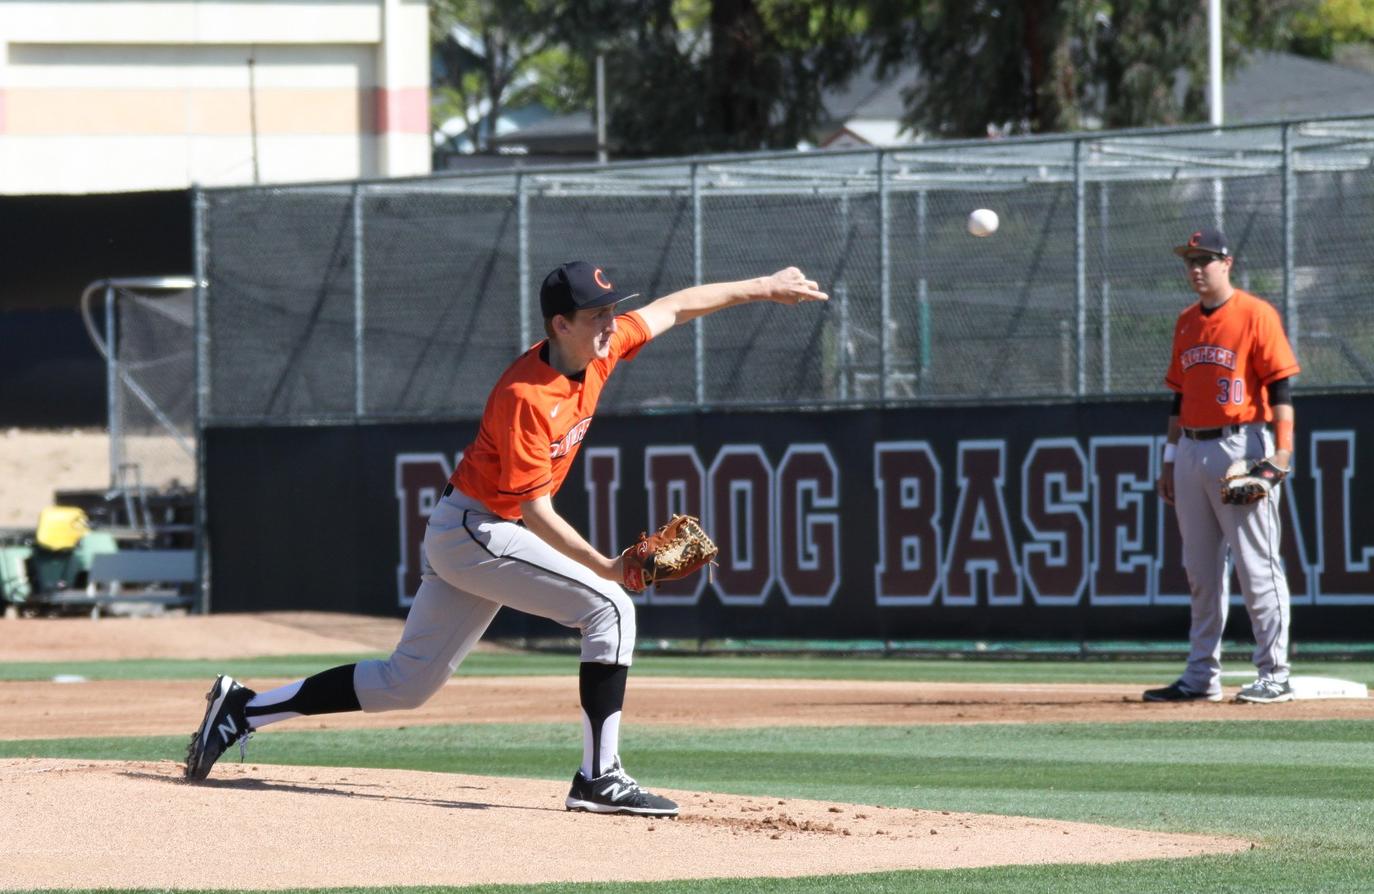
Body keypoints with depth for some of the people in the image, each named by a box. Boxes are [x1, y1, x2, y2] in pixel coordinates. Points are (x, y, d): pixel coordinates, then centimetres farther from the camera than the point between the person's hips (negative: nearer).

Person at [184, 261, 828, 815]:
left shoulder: (599, 353, 0)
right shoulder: (527, 397, -24)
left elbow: (676, 308, 15)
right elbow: (535, 510, -24)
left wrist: (762, 289, 19)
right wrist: (603, 567, -26)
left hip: (462, 535, 9)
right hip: (475, 532, -9)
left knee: (408, 682, 14)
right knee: (609, 609, -16)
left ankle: (242, 710, 18)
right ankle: (599, 778, -16)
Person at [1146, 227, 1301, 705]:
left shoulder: (1256, 315, -5)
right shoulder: (1187, 323, 16)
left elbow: (1280, 387, -10)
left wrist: (1283, 450, -19)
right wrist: (1171, 459, 18)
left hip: (1242, 447, -7)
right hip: (1192, 451, 7)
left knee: (1257, 566, -7)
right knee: (1200, 570, 9)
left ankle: (1274, 675, -4)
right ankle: (1201, 676, 14)